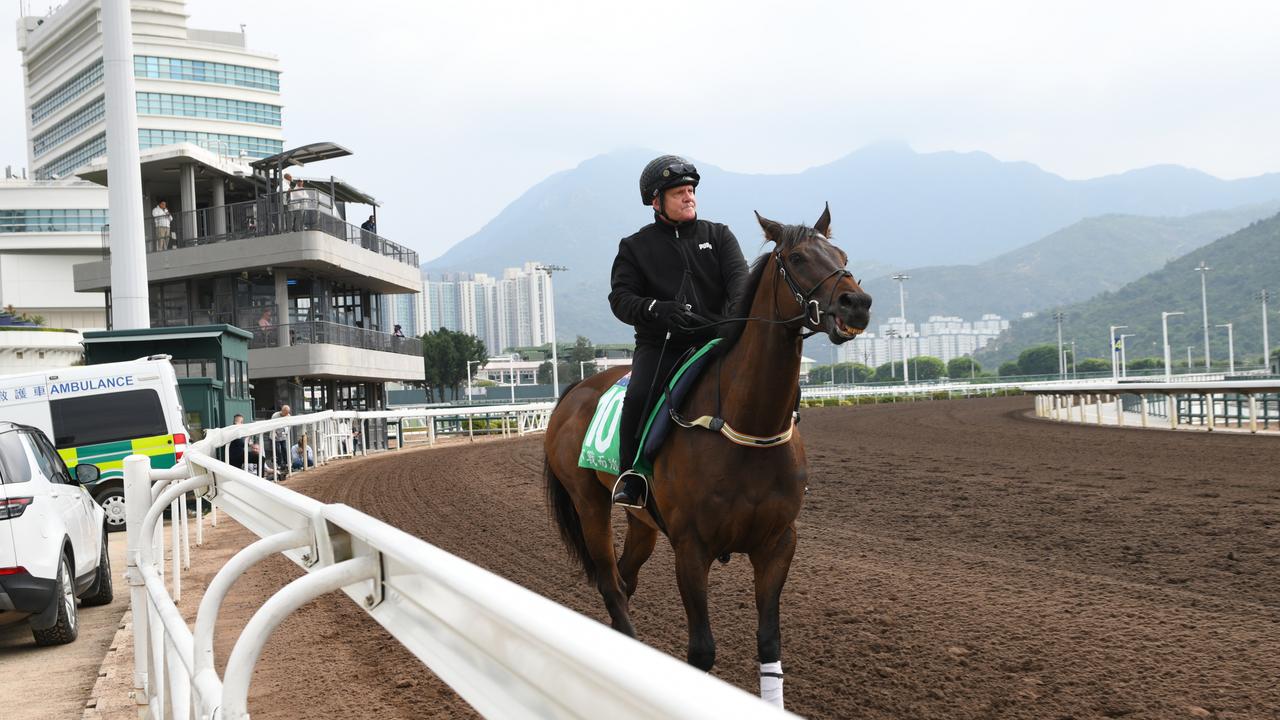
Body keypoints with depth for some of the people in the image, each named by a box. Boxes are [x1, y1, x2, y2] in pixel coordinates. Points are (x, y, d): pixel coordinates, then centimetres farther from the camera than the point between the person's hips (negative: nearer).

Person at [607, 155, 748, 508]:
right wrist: (658, 309, -21)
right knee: (638, 398, -29)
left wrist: (738, 313, -24)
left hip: (715, 339, 2)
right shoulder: (635, 247, 11)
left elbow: (738, 278, -1)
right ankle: (631, 479, -17)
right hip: (660, 345, -1)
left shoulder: (718, 235, 14)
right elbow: (620, 297, 0)